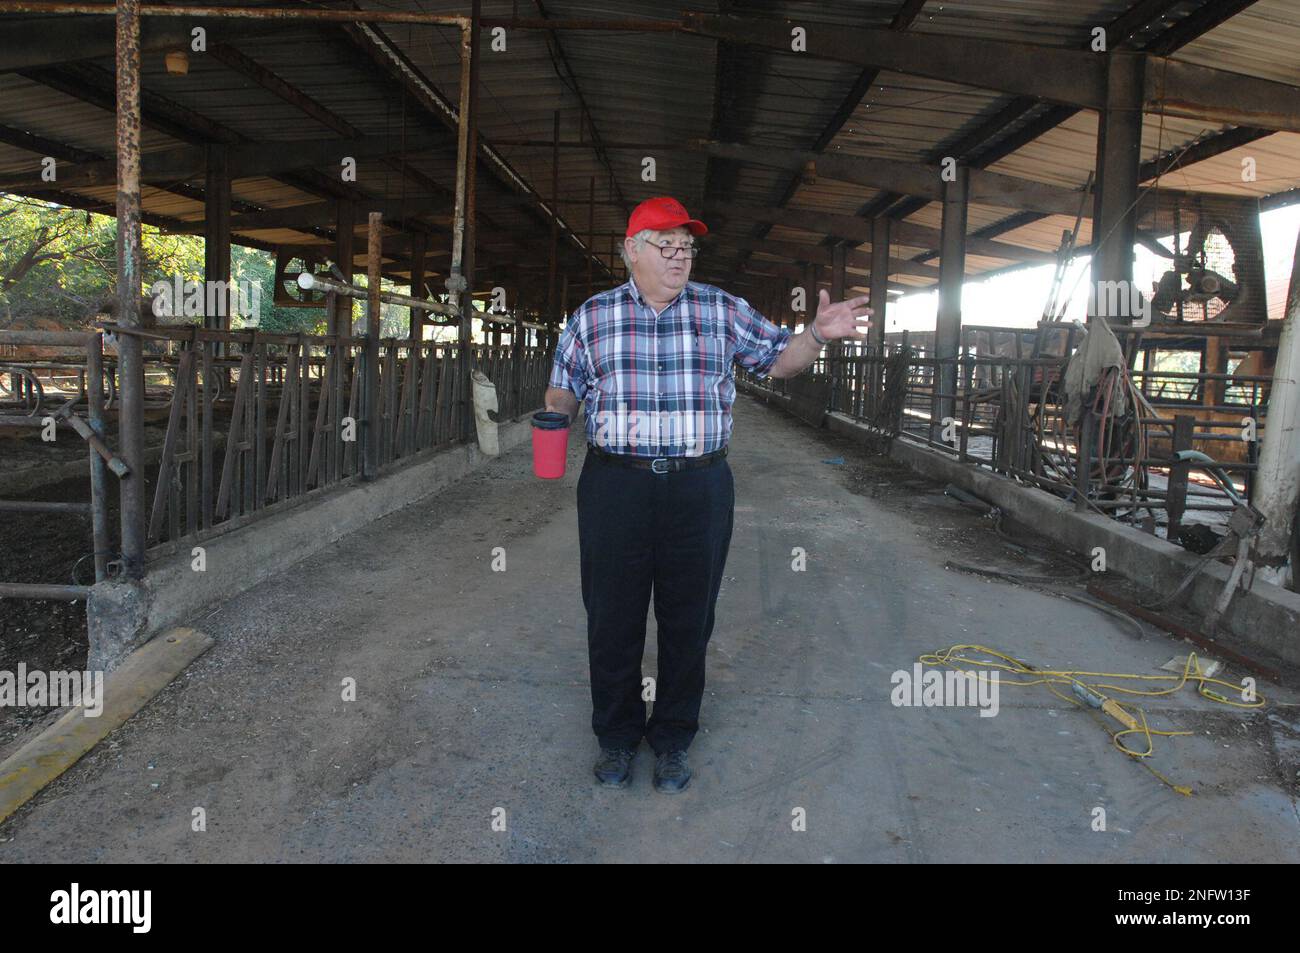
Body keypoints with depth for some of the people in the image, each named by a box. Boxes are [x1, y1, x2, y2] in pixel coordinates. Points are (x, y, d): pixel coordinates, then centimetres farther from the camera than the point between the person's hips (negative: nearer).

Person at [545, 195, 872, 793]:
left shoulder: (723, 311, 7)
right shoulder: (592, 316, 7)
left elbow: (777, 359, 11)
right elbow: (564, 388, 11)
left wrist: (816, 335, -8)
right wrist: (555, 410, -11)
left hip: (700, 490, 1)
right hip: (614, 485, 0)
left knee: (688, 619, 9)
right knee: (613, 616, 8)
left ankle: (672, 736, 28)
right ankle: (616, 734, 28)